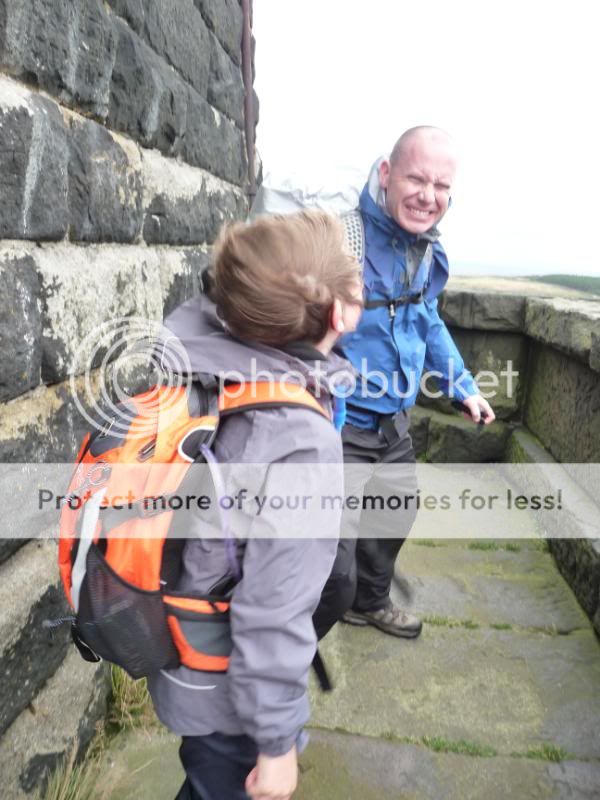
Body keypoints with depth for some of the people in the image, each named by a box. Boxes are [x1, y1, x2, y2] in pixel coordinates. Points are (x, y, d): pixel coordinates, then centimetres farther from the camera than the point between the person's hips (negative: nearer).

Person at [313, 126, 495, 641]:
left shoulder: (429, 250, 4)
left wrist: (463, 386, 21)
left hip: (394, 422, 9)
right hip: (337, 426, -8)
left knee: (396, 512, 29)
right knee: (334, 578, -6)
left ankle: (369, 603, 58)